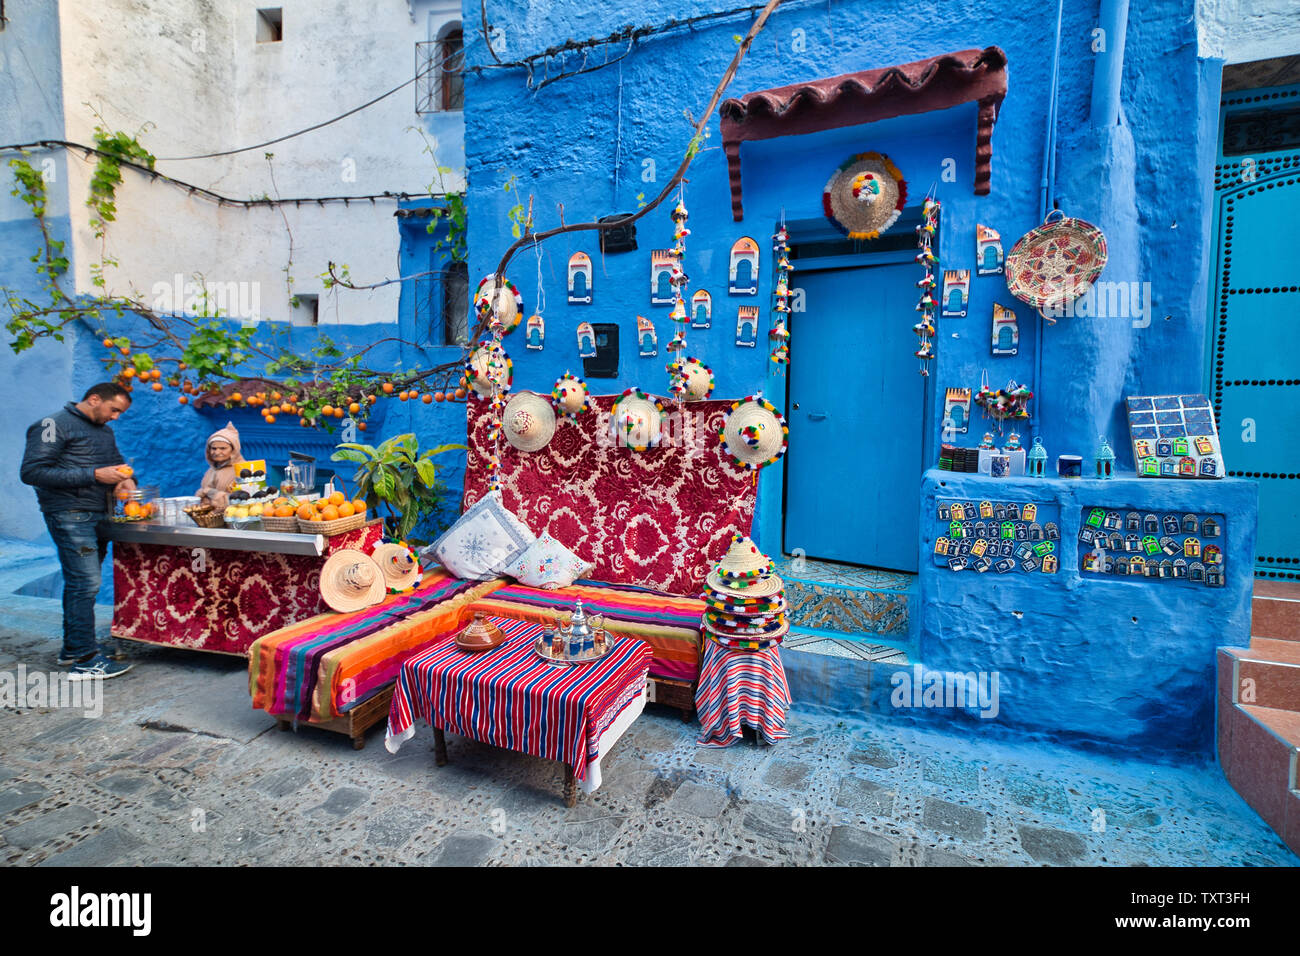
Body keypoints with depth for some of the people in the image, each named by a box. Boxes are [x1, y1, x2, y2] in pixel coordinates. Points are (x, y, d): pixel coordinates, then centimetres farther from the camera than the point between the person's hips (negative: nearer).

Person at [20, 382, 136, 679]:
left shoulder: (104, 431, 17)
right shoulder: (55, 425, -8)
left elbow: (117, 460, 26)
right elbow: (32, 472, -15)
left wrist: (126, 478, 2)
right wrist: (94, 475, -21)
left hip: (98, 515, 8)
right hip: (70, 516, -8)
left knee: (80, 583, 13)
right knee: (85, 583, -10)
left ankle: (72, 648, 23)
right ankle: (84, 660, -5)